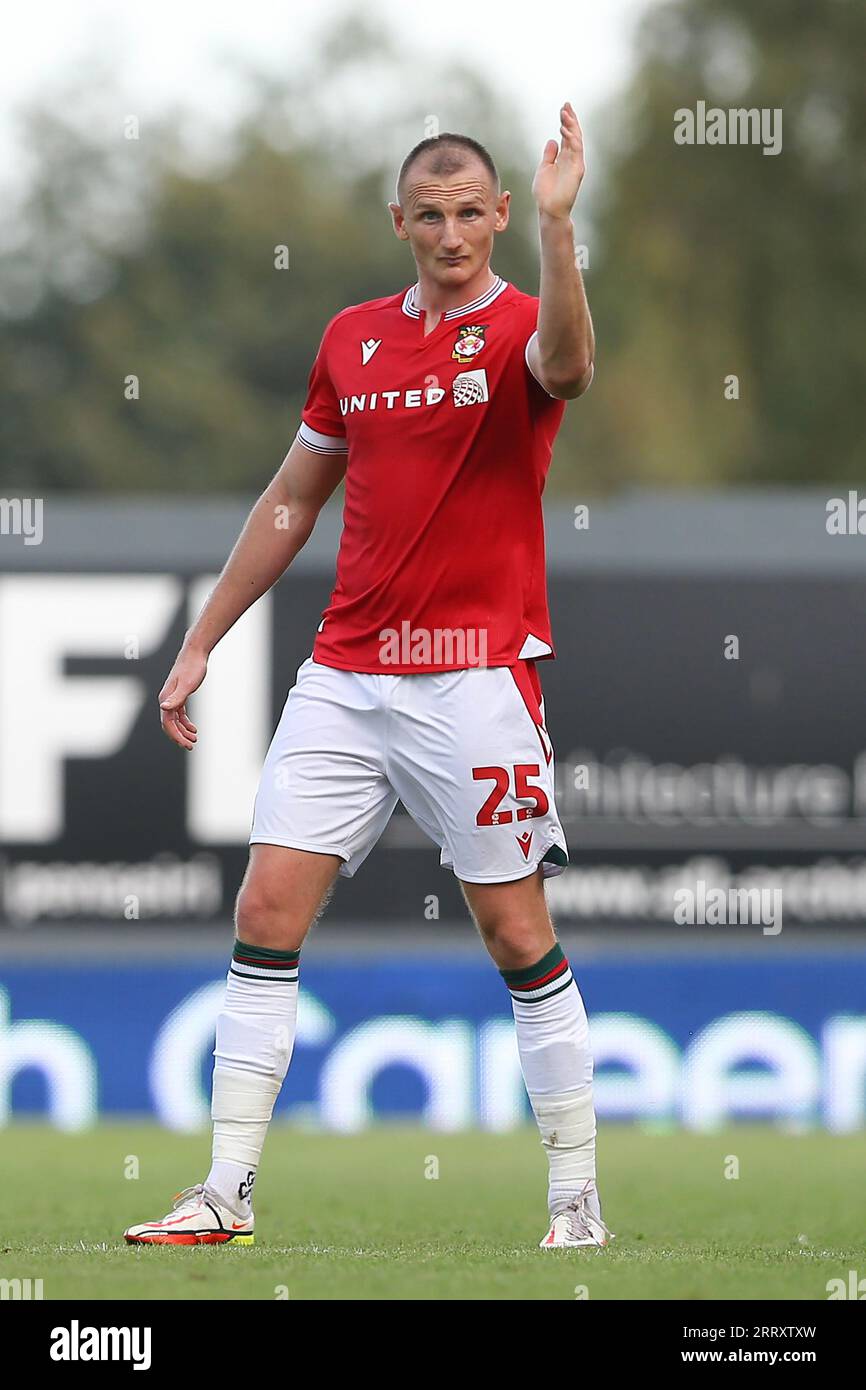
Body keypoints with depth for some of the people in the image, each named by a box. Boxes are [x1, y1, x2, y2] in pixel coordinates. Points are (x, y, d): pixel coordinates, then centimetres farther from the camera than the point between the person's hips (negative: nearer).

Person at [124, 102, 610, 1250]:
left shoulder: (520, 326, -4)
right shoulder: (353, 338, 11)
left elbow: (565, 366, -31)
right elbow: (293, 500, 20)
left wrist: (558, 224, -43)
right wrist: (201, 643, 18)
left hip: (475, 678, -5)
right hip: (343, 675, 5)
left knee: (518, 935, -1)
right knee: (268, 912, -2)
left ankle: (577, 1200, 8)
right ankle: (228, 1192, 3)